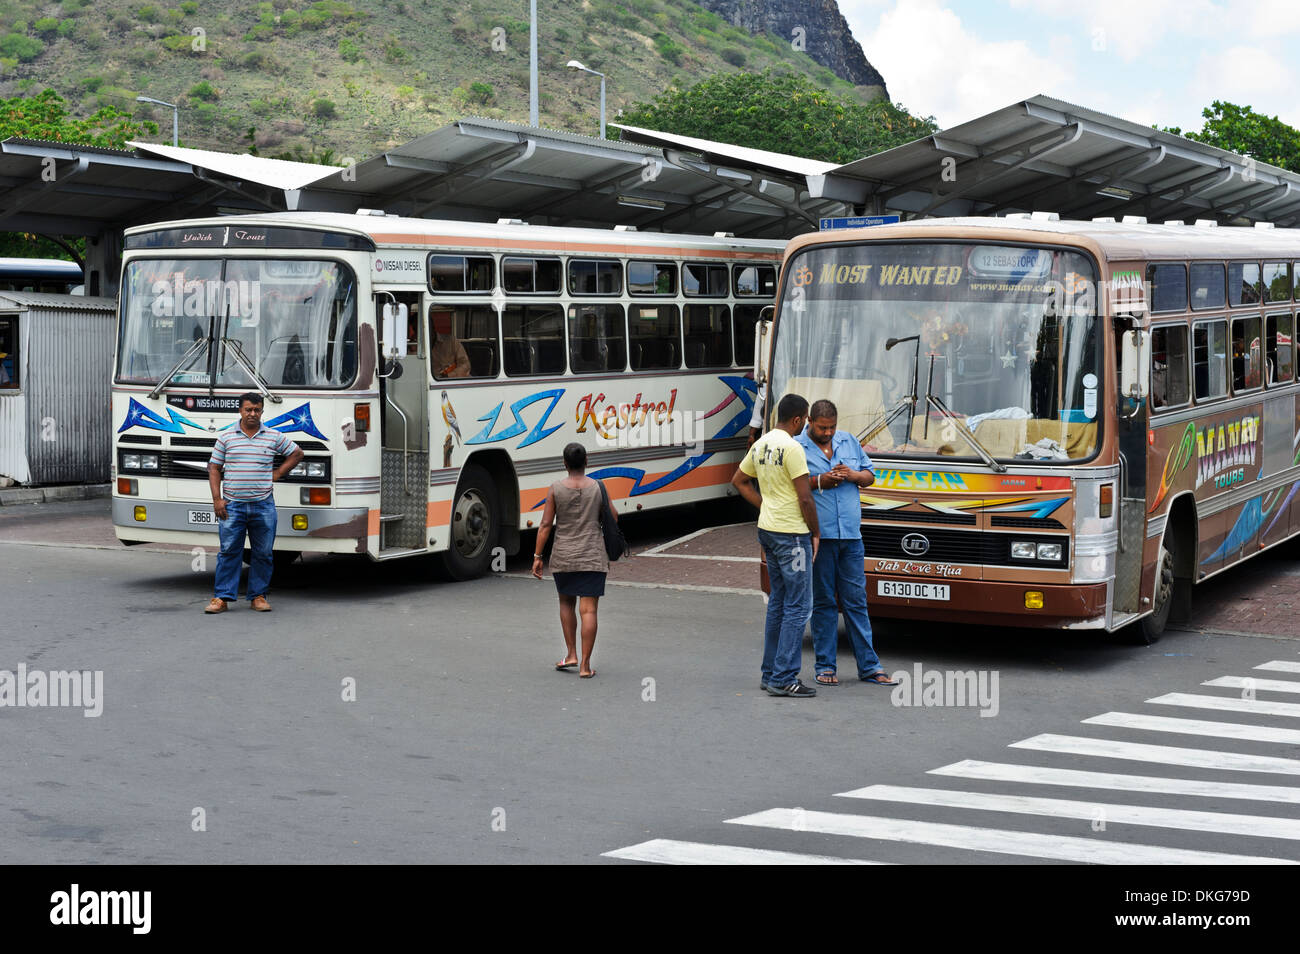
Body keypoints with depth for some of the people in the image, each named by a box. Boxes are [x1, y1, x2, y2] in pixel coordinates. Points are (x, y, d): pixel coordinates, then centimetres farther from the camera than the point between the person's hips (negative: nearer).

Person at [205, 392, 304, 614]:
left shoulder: (274, 437, 6)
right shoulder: (226, 437, 4)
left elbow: (296, 453, 18)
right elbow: (214, 468, 6)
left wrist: (277, 473, 6)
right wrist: (217, 499, -3)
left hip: (263, 504, 1)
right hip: (232, 505, -1)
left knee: (262, 553, 4)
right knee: (229, 552, -2)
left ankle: (258, 596, 14)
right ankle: (221, 597, 1)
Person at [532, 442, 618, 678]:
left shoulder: (556, 489, -5)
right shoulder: (598, 487, -3)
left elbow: (545, 525, -6)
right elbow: (613, 517, 7)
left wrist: (537, 556, -1)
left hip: (563, 557, 1)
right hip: (592, 557, -1)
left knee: (566, 603, 22)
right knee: (588, 610, -1)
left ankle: (571, 654, 18)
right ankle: (585, 665, -3)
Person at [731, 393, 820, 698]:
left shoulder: (760, 444, 10)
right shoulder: (792, 448, -17)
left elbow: (739, 481, 22)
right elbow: (805, 498, -17)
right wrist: (815, 533, -4)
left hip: (767, 528, 9)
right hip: (791, 534, -9)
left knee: (778, 601, 15)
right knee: (798, 606, -5)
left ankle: (771, 674, 19)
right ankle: (784, 679, -6)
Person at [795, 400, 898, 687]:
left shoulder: (849, 442, 15)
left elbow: (870, 475, 19)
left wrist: (853, 475, -2)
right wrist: (818, 482, -15)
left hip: (851, 534, 4)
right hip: (818, 535, -4)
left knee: (856, 599, 6)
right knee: (823, 601, 2)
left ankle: (869, 666, 10)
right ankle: (825, 666, 10)